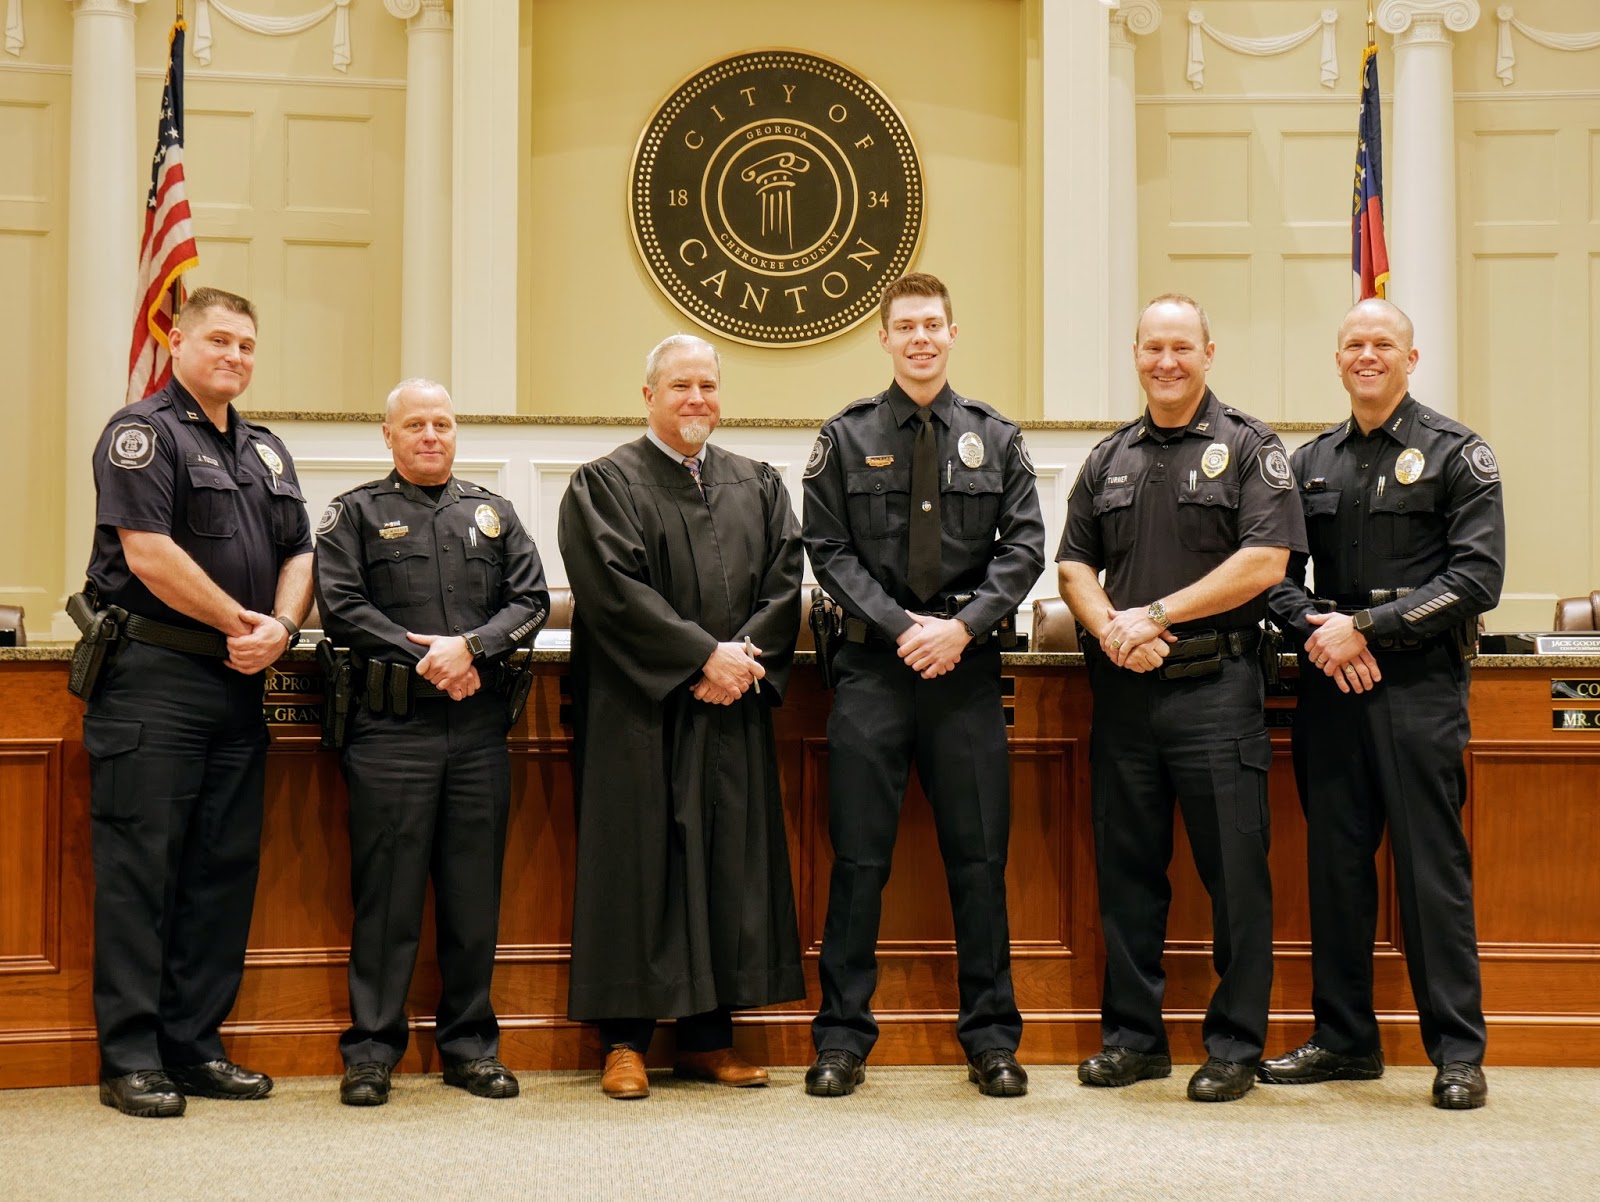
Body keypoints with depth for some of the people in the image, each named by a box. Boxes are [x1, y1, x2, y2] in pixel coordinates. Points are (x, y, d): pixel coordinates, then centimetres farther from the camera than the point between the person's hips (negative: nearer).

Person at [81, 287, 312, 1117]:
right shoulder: (141, 432, -4)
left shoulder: (265, 450, 19)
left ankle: (194, 1045, 17)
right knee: (140, 868, -4)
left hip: (238, 683, 8)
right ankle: (130, 1058, 2)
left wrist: (280, 626, -5)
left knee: (224, 866, 8)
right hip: (153, 678, -7)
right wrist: (242, 624, -9)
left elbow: (298, 553, 15)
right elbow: (148, 553, -15)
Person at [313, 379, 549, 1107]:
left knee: (475, 892, 6)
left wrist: (469, 648, -10)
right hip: (390, 726, -3)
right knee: (386, 892, -1)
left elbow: (531, 600, 7)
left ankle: (470, 1042, 16)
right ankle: (372, 1049, 8)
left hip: (481, 727, 3)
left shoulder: (493, 514, 17)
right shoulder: (355, 514, 9)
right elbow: (341, 608, -3)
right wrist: (427, 660, -11)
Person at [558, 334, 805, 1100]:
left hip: (733, 716, 4)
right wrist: (703, 655, -16)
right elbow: (615, 587, -11)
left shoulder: (758, 486, 15)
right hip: (639, 713, -4)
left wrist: (744, 656, -11)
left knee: (732, 861, 4)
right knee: (638, 859, -2)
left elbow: (784, 581, 6)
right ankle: (624, 1038, 5)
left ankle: (708, 1035, 13)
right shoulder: (604, 484, 1)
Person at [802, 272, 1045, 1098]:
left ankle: (990, 1037, 14)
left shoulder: (996, 439, 10)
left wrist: (962, 626, -10)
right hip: (873, 666, -1)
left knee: (979, 853, 4)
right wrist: (901, 626, -9)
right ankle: (842, 1038, 9)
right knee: (859, 855, 0)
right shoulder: (847, 439, 6)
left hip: (966, 666, 1)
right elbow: (829, 550, 2)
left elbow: (1025, 547, 4)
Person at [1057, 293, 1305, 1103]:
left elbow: (1264, 562, -10)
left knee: (1233, 872, -2)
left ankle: (1234, 1046, 8)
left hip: (1215, 688, -4)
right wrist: (1110, 629, -8)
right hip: (1123, 690, 5)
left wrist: (1155, 616, -12)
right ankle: (1133, 1036, 19)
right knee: (1126, 868, 9)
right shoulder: (1109, 460, 15)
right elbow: (1074, 564, 13)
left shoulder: (1249, 449, 1)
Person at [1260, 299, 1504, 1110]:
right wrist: (1316, 629, -8)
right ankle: (1344, 1040, 18)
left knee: (1432, 866, -4)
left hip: (1420, 686, -4)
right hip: (1330, 686, 5)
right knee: (1335, 861, 8)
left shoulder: (1457, 454, 1)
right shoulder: (1311, 463, 14)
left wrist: (1366, 626, -14)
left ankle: (1458, 1054, 4)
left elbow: (1478, 575, -9)